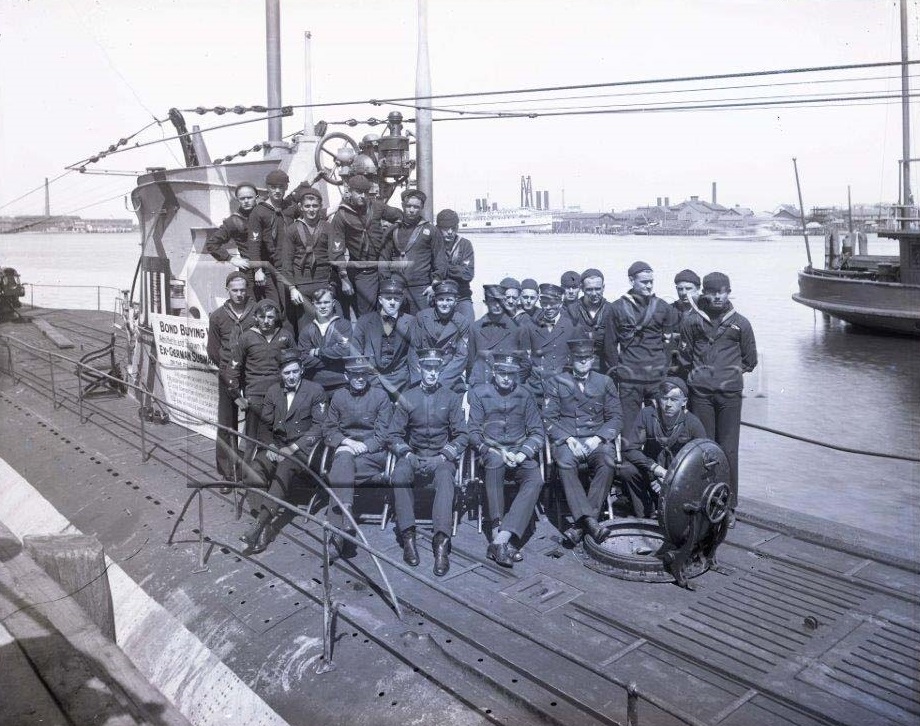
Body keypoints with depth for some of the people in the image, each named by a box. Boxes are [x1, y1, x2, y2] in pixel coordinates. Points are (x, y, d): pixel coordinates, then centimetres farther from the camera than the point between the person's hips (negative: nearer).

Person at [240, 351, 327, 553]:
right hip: (276, 444, 4)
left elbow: (319, 426, -5)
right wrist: (269, 446, -7)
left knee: (284, 469, -35)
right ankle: (270, 518, -16)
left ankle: (260, 523, -31)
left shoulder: (315, 391, 0)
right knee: (253, 472, -26)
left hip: (302, 446, -4)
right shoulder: (273, 391, 13)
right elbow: (264, 423, 13)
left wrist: (292, 448, -13)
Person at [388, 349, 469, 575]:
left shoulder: (451, 397, 6)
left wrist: (442, 457, -13)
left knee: (445, 476, -36)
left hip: (442, 457, -1)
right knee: (399, 475, -33)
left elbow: (461, 436, 2)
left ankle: (442, 542, -42)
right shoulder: (407, 398, 8)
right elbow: (395, 435, 7)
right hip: (413, 455, 1)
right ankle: (408, 536, -28)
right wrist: (408, 455, -12)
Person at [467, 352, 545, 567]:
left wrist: (522, 454, -10)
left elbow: (538, 432, 8)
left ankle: (501, 538, -39)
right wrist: (496, 452, -15)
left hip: (519, 453, 2)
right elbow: (473, 432, 0)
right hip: (490, 451, -2)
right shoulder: (478, 393, 5)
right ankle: (498, 532, -41)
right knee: (494, 461, -39)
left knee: (535, 478, -30)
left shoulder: (524, 396, 12)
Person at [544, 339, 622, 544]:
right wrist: (568, 439, -11)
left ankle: (581, 525, -31)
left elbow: (616, 417, 10)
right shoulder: (557, 382, 12)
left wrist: (598, 437, -8)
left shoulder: (605, 382, 16)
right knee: (565, 463, -35)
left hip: (597, 439, 1)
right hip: (567, 439, 0)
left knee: (607, 463, -33)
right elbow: (548, 418, 5)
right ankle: (590, 521, -39)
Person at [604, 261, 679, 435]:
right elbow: (610, 342, 5)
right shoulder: (617, 308, 3)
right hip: (629, 378, -1)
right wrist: (615, 369, 2)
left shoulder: (663, 307, 7)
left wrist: (665, 366, 4)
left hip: (658, 376, 2)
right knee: (629, 425, 0)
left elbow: (671, 340, 11)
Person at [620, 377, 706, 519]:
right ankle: (644, 517, -8)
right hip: (651, 474, 2)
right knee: (626, 470, -28)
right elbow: (629, 447, -15)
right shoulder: (647, 414, -12)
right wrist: (656, 468, -26)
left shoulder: (693, 423, -13)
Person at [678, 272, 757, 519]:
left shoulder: (740, 323, 6)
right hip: (700, 392, 0)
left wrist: (733, 371, 9)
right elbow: (685, 357, 13)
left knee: (728, 450, 0)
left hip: (730, 393, 0)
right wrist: (699, 373, 10)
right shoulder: (692, 320, 5)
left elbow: (750, 360, 14)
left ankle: (728, 506, 8)